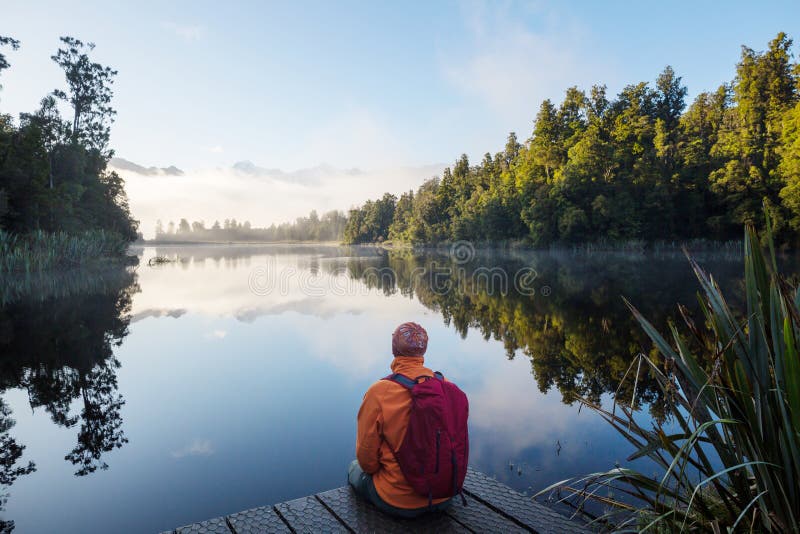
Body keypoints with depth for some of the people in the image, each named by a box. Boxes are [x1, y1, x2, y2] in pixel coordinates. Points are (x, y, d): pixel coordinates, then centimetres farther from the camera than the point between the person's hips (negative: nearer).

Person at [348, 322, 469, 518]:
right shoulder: (450, 389, -10)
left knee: (356, 468, 26)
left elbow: (367, 459, -12)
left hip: (398, 504, -4)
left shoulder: (378, 393, -22)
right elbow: (458, 447, 4)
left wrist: (372, 469, 11)